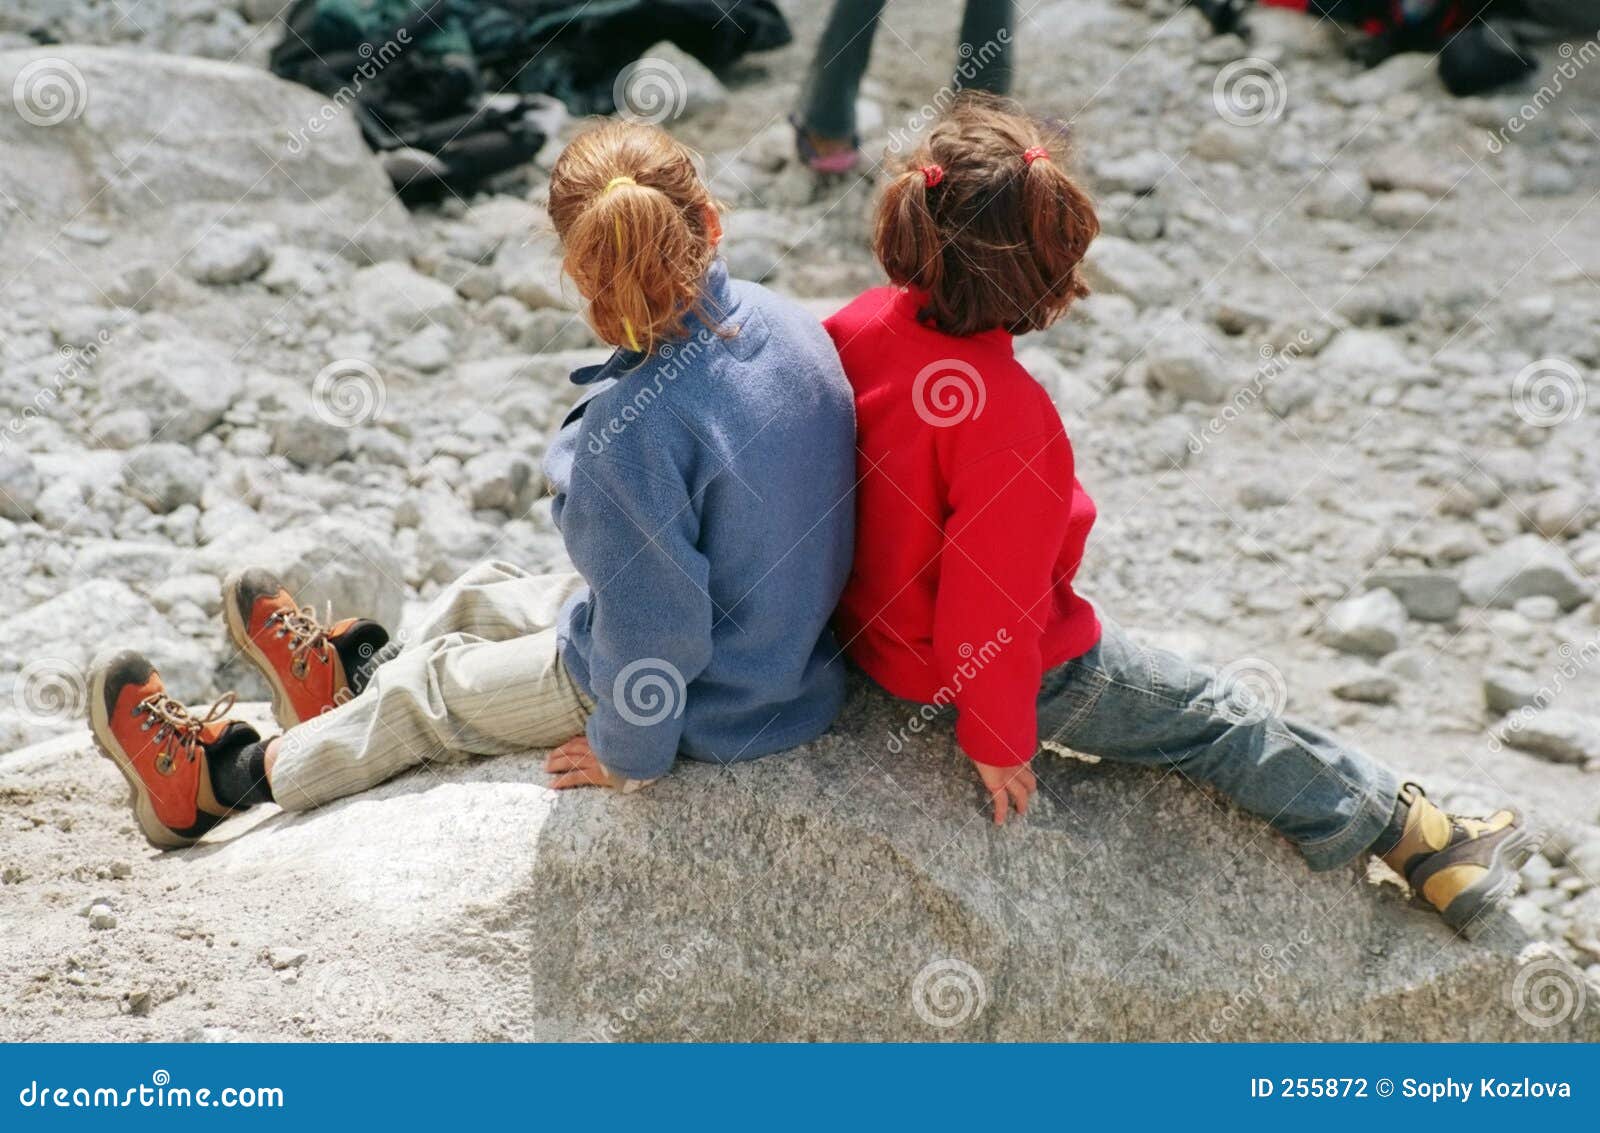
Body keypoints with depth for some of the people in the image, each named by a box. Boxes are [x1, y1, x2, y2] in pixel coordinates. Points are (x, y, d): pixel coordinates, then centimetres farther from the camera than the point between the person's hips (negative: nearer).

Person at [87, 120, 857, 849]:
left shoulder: (631, 431, -35)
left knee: (428, 692, 13)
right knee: (479, 598, 25)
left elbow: (655, 624, -29)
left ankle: (225, 778, 34)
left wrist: (628, 755, -13)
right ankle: (351, 673, 55)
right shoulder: (780, 319, -10)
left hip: (702, 703, -8)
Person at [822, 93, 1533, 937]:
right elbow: (989, 595, -29)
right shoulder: (1007, 415, -36)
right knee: (1210, 716, 10)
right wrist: (998, 741, -14)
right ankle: (1410, 834, 27)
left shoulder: (859, 326, -11)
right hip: (995, 666, -8)